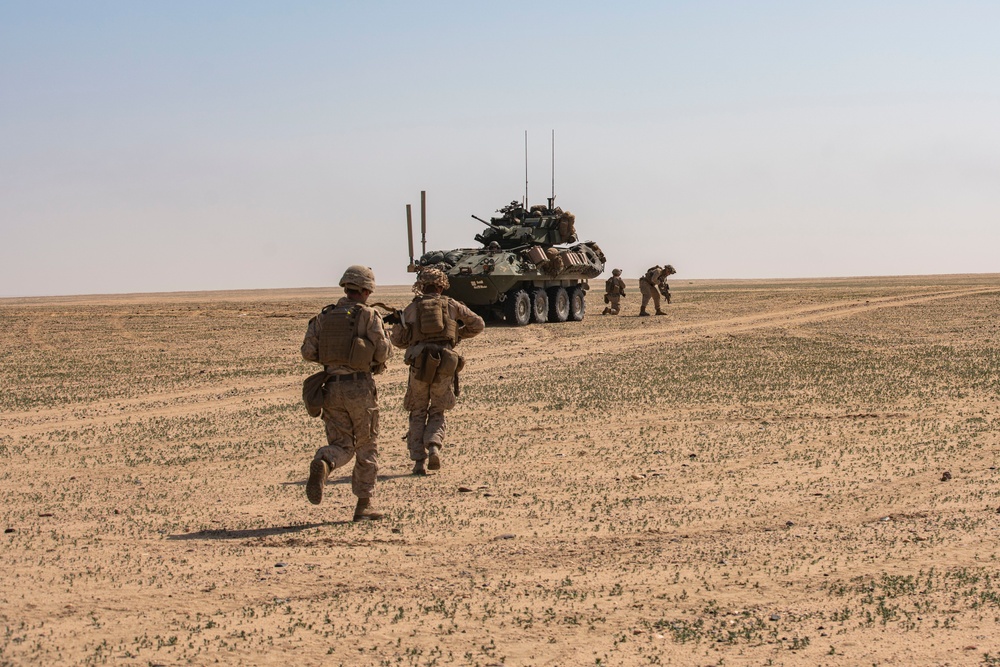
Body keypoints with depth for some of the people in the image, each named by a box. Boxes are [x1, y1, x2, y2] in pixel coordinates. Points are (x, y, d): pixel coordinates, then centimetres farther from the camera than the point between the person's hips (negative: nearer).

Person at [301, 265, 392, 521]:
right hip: (360, 387, -3)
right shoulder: (368, 316, -5)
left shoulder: (323, 317, 8)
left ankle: (322, 464, -27)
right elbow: (383, 353, -9)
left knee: (341, 446, 8)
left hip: (332, 386, 3)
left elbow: (307, 351, 3)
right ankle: (364, 505, 11)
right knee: (367, 447, 10)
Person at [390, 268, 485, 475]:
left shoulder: (412, 308, 10)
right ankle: (434, 447, -11)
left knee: (418, 413, 12)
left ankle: (419, 460, 2)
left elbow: (397, 339, 13)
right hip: (445, 365, 1)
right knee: (437, 413, 15)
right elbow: (478, 325, 17)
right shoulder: (452, 305, 11)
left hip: (419, 364, 0)